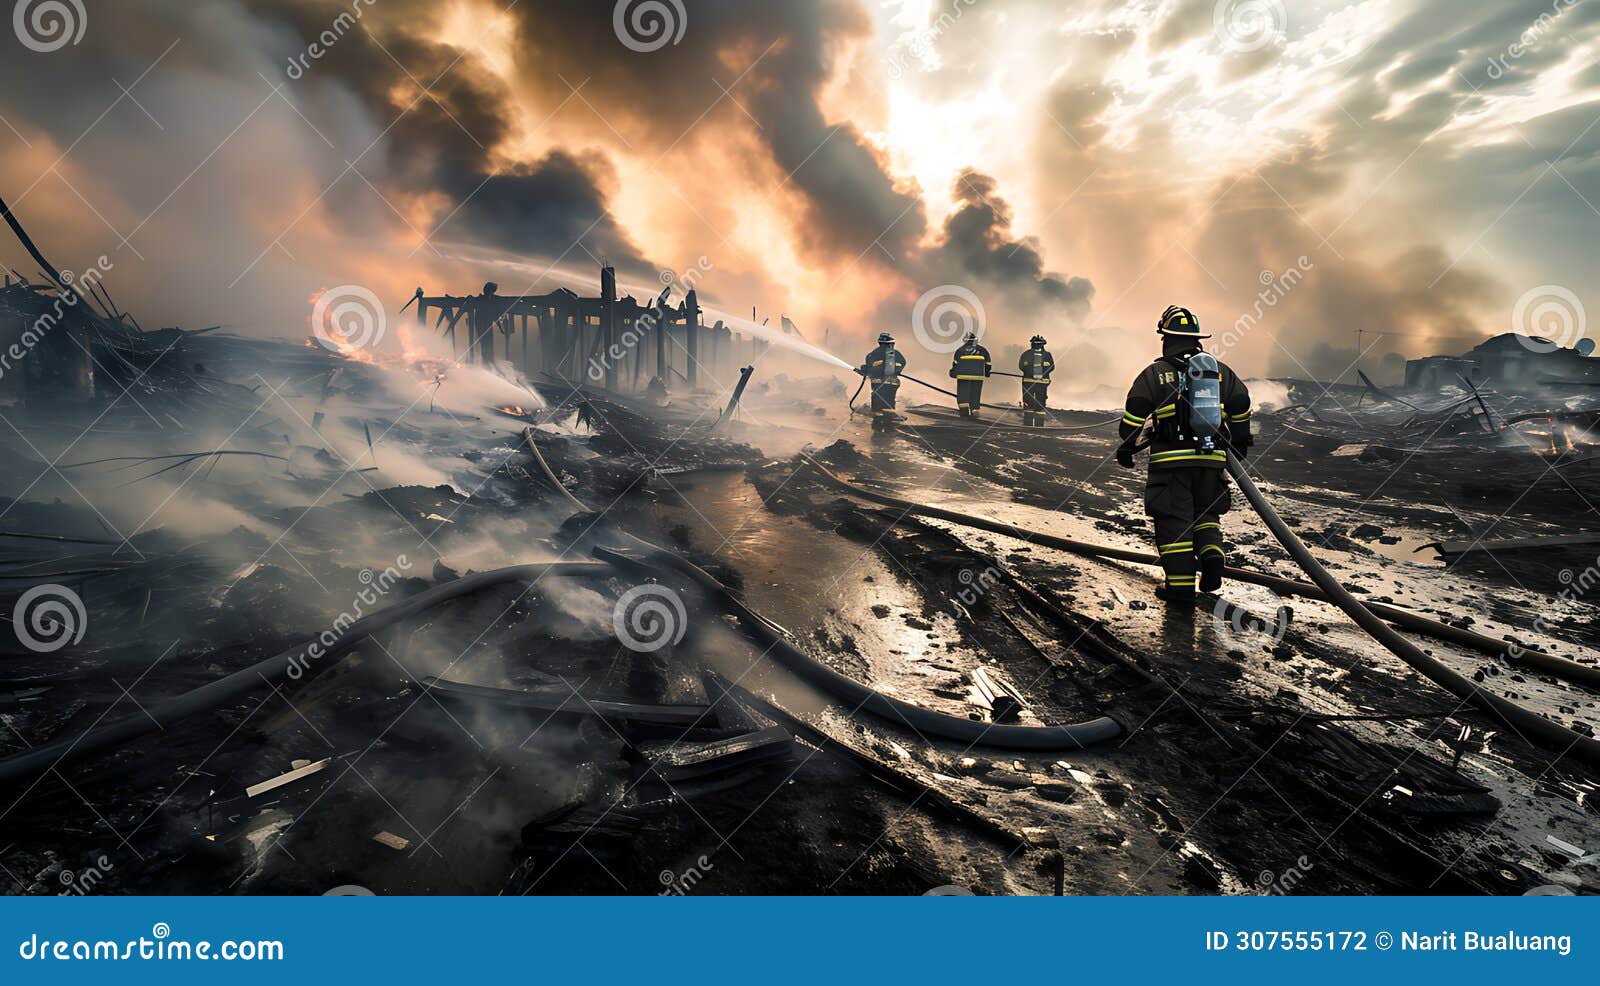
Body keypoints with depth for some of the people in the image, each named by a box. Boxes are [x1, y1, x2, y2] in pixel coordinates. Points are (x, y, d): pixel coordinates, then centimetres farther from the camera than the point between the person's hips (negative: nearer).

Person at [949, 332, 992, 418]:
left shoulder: (960, 350, 1)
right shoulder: (982, 350, 8)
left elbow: (955, 364, -2)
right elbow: (988, 364, 11)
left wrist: (953, 373, 10)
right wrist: (986, 373, 26)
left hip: (963, 376, -2)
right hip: (978, 376, 2)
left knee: (962, 393, 5)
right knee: (975, 394, 9)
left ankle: (964, 410, -7)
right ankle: (975, 411, 7)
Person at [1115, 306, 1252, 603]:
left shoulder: (1156, 373, -1)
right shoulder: (1220, 371, 13)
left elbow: (1136, 409, -6)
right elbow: (1241, 403, 18)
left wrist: (1126, 447, 3)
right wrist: (1240, 442, 31)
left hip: (1171, 459, -4)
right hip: (1213, 458, 4)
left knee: (1174, 520, 0)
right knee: (1206, 512, 21)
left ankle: (1180, 584, -1)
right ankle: (1211, 553, -5)